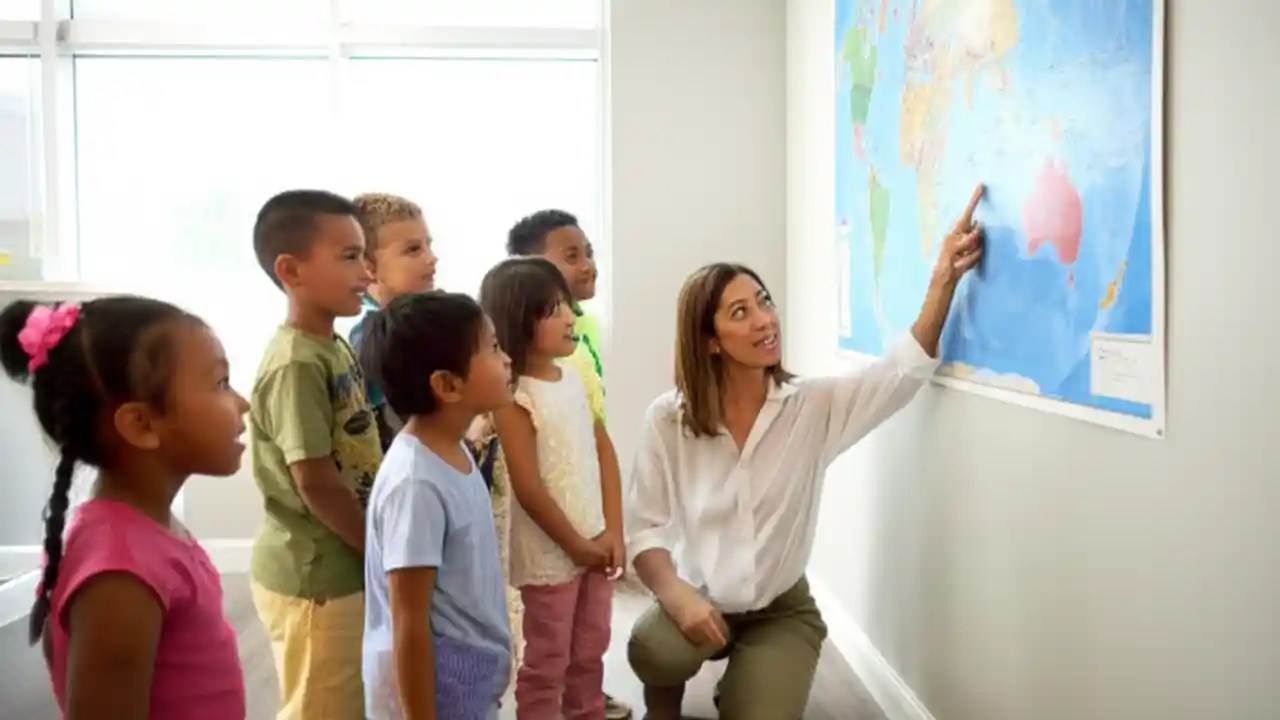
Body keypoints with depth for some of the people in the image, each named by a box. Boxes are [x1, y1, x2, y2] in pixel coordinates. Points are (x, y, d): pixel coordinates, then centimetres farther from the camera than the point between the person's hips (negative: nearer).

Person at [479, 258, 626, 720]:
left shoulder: (573, 378, 5)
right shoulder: (514, 398, -16)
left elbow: (605, 453, 7)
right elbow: (528, 488, -18)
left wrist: (613, 531, 0)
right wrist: (575, 545, -11)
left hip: (596, 545, 7)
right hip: (550, 554, -7)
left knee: (590, 652, 20)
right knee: (547, 663, 6)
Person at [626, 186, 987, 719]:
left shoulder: (813, 407, -8)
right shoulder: (667, 418, -10)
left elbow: (906, 369, -19)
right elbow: (644, 526, -9)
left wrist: (944, 277, -33)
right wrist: (677, 595, -28)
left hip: (781, 608, 1)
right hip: (698, 600, -1)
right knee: (653, 651, -33)